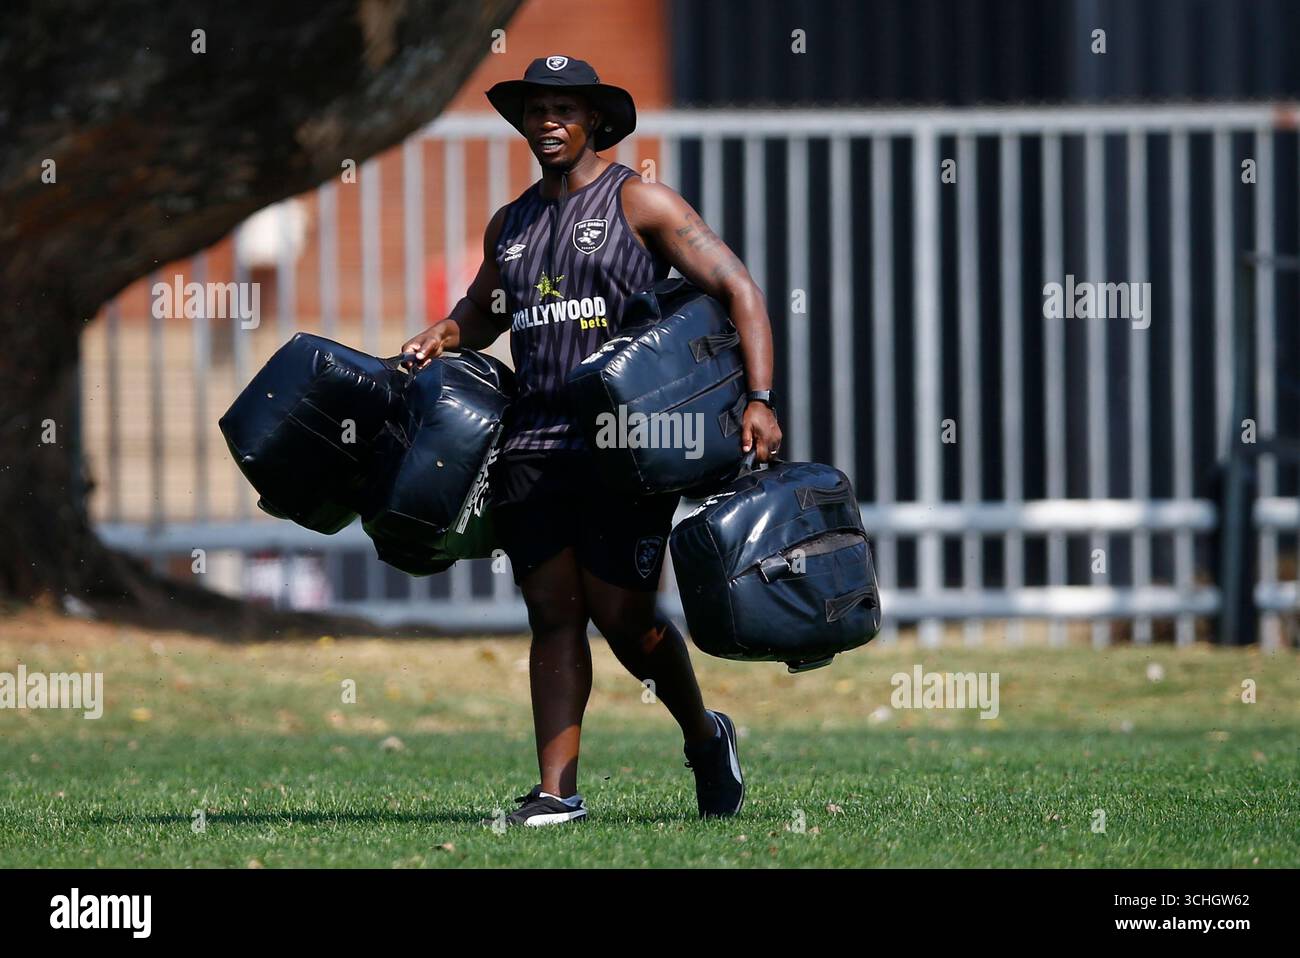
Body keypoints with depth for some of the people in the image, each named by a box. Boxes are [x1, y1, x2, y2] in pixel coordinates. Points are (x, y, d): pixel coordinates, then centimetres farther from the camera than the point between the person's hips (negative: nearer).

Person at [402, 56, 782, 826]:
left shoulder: (639, 203, 0)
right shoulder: (511, 226, 18)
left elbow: (738, 289, -6)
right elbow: (480, 314, 36)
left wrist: (760, 401, -17)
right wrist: (441, 338, 11)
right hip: (534, 440, 5)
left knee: (621, 614, -7)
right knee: (553, 616, 0)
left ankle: (705, 737, 19)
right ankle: (558, 791, -2)